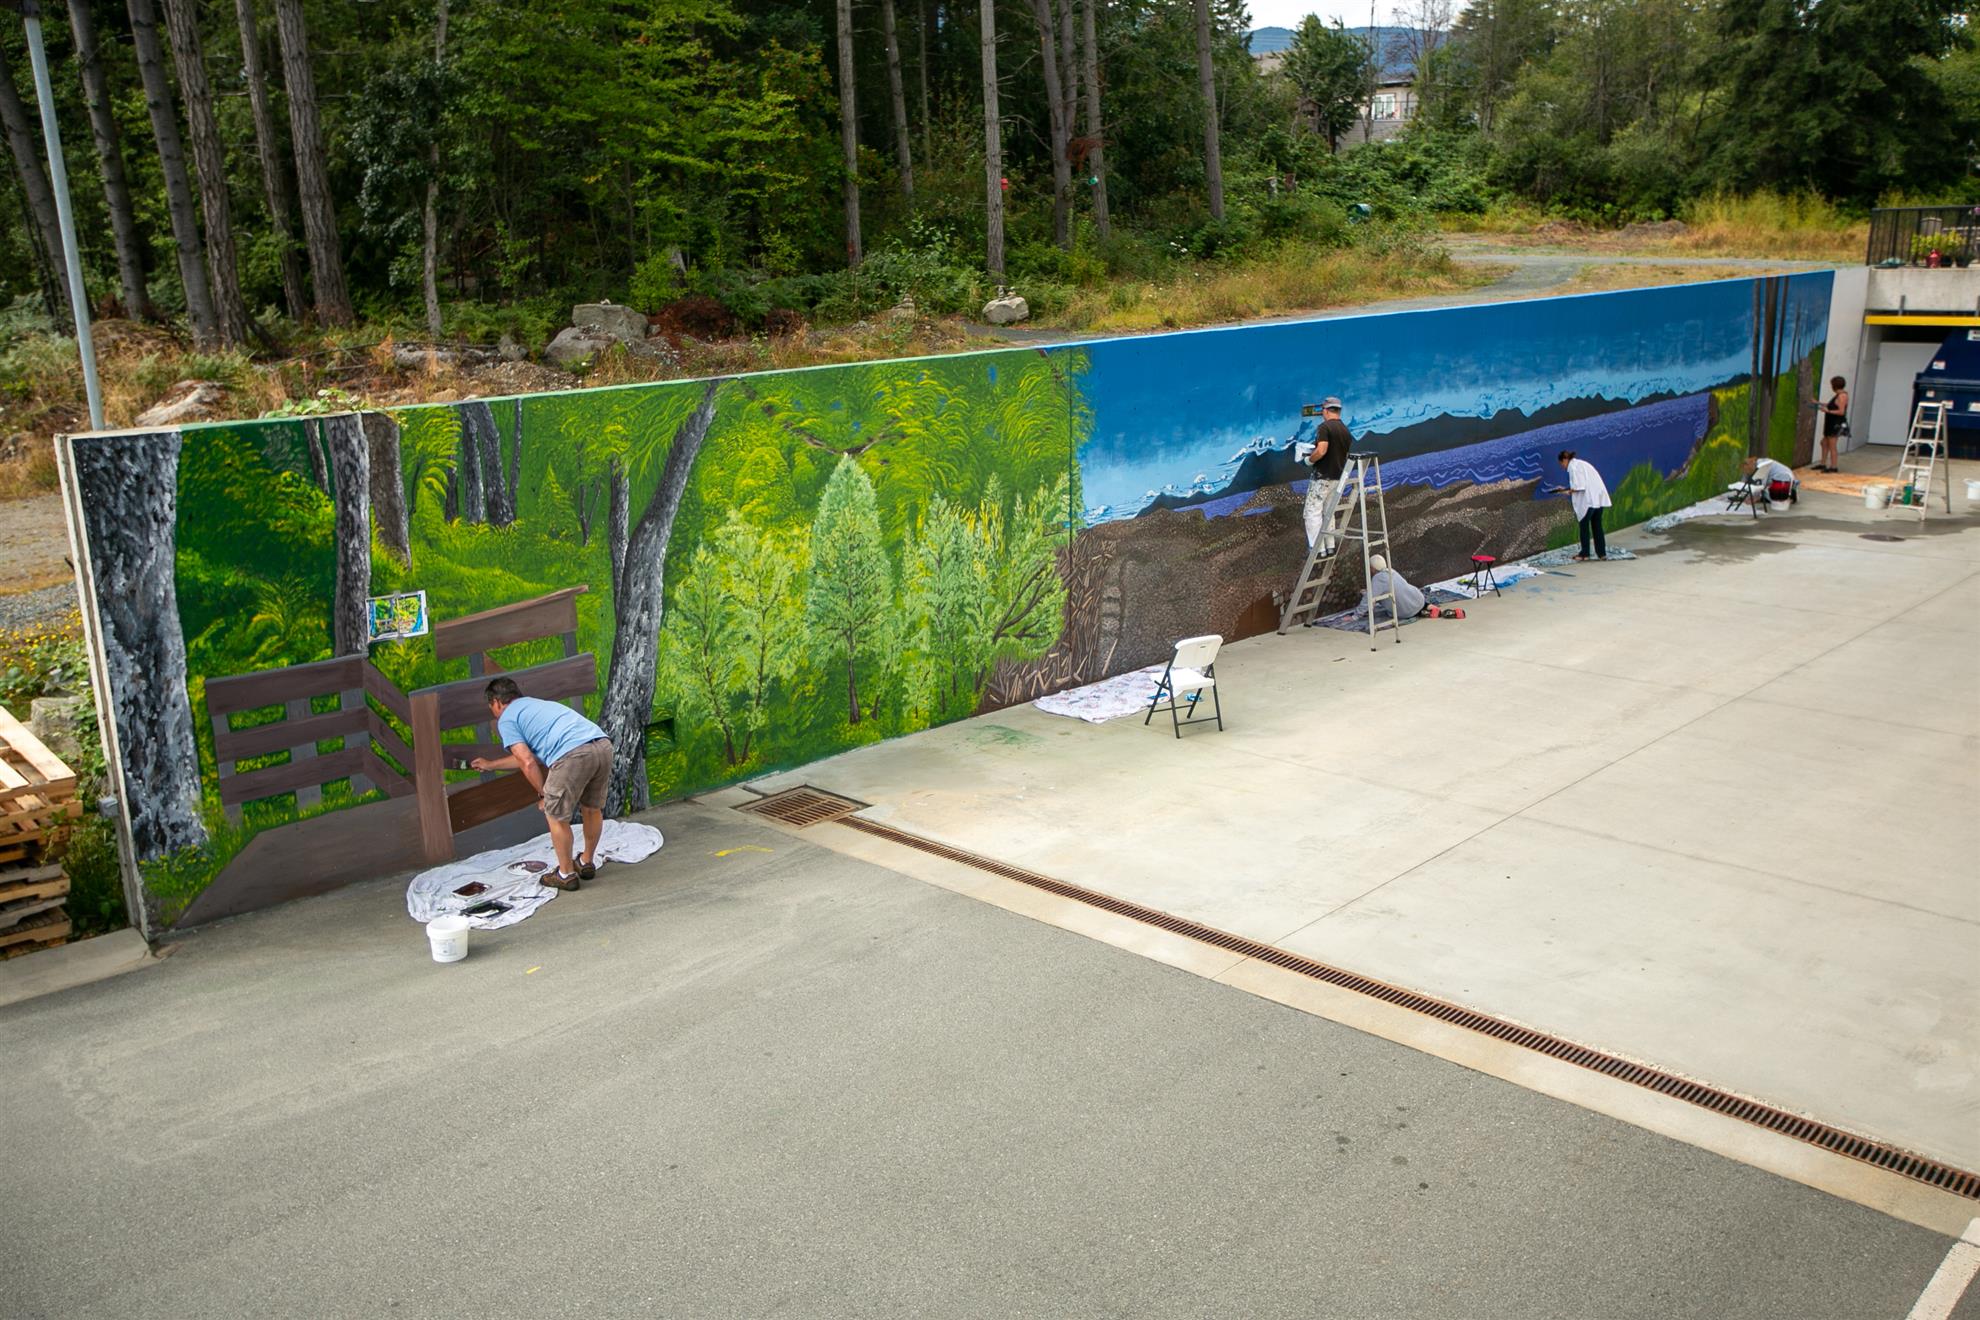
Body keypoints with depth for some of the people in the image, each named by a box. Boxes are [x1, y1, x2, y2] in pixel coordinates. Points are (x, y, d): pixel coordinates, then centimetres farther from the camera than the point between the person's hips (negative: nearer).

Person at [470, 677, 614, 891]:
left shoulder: (506, 719, 14)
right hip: (603, 745, 8)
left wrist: (544, 795, 16)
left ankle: (566, 875, 23)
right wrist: (490, 764, 63)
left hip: (574, 754, -8)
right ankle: (587, 863, 41)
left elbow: (528, 763, 2)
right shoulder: (534, 705, 37)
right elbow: (528, 756, 50)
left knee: (556, 815, 12)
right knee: (592, 809, 25)